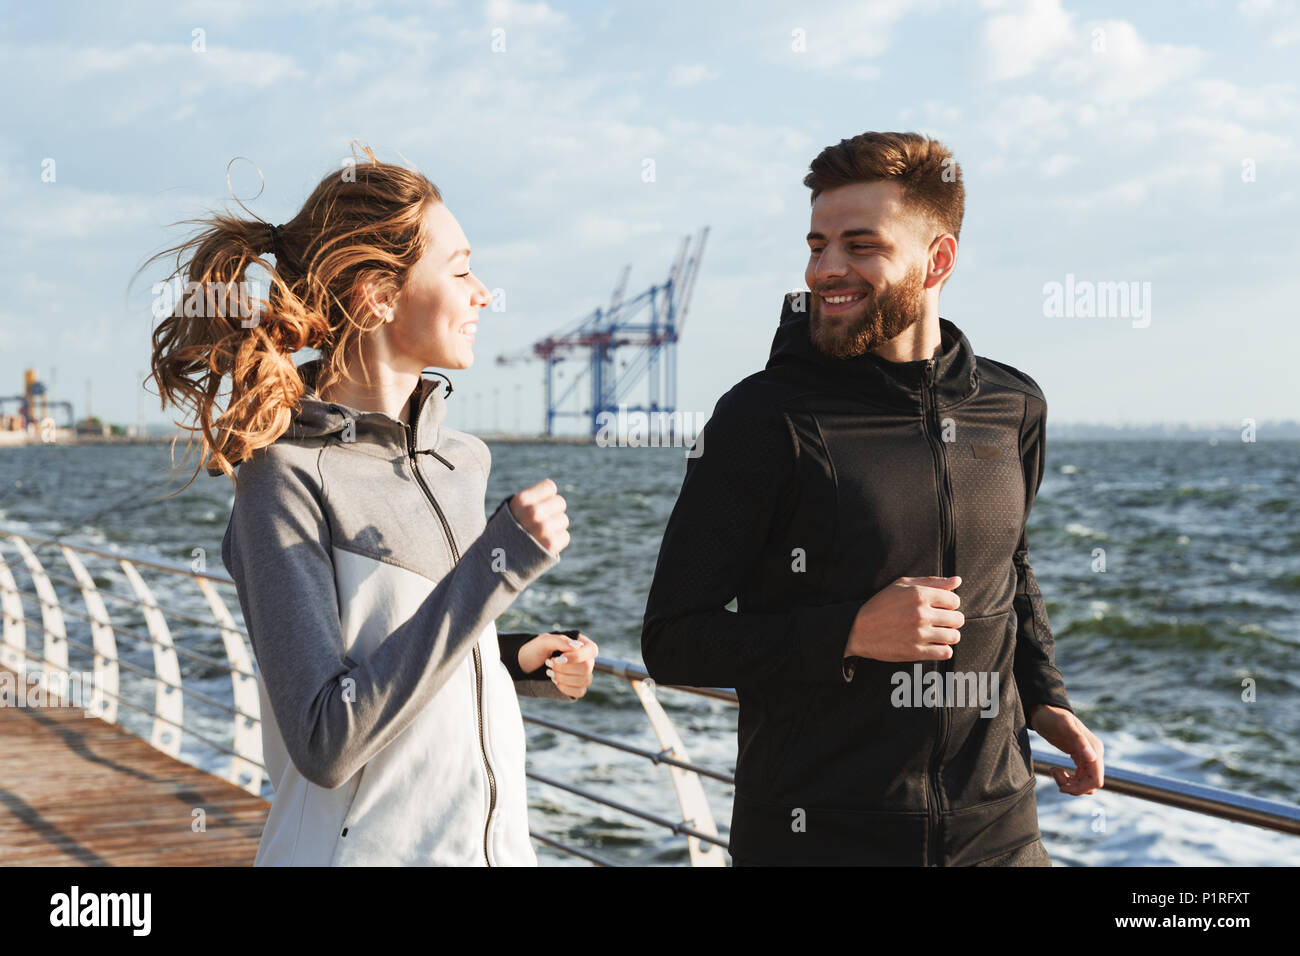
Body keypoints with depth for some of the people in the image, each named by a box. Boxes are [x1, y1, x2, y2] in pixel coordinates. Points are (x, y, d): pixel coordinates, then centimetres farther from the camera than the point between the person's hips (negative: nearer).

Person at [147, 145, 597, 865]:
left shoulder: (460, 458, 4)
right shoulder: (286, 475, -16)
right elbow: (324, 744, -22)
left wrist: (513, 659, -2)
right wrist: (498, 562, -23)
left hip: (495, 838, 6)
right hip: (363, 846, -6)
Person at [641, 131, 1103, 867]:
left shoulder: (1013, 407, 3)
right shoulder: (764, 418, -11)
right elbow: (673, 640, -10)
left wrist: (1044, 696, 7)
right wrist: (848, 633, -20)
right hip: (815, 830, -4)